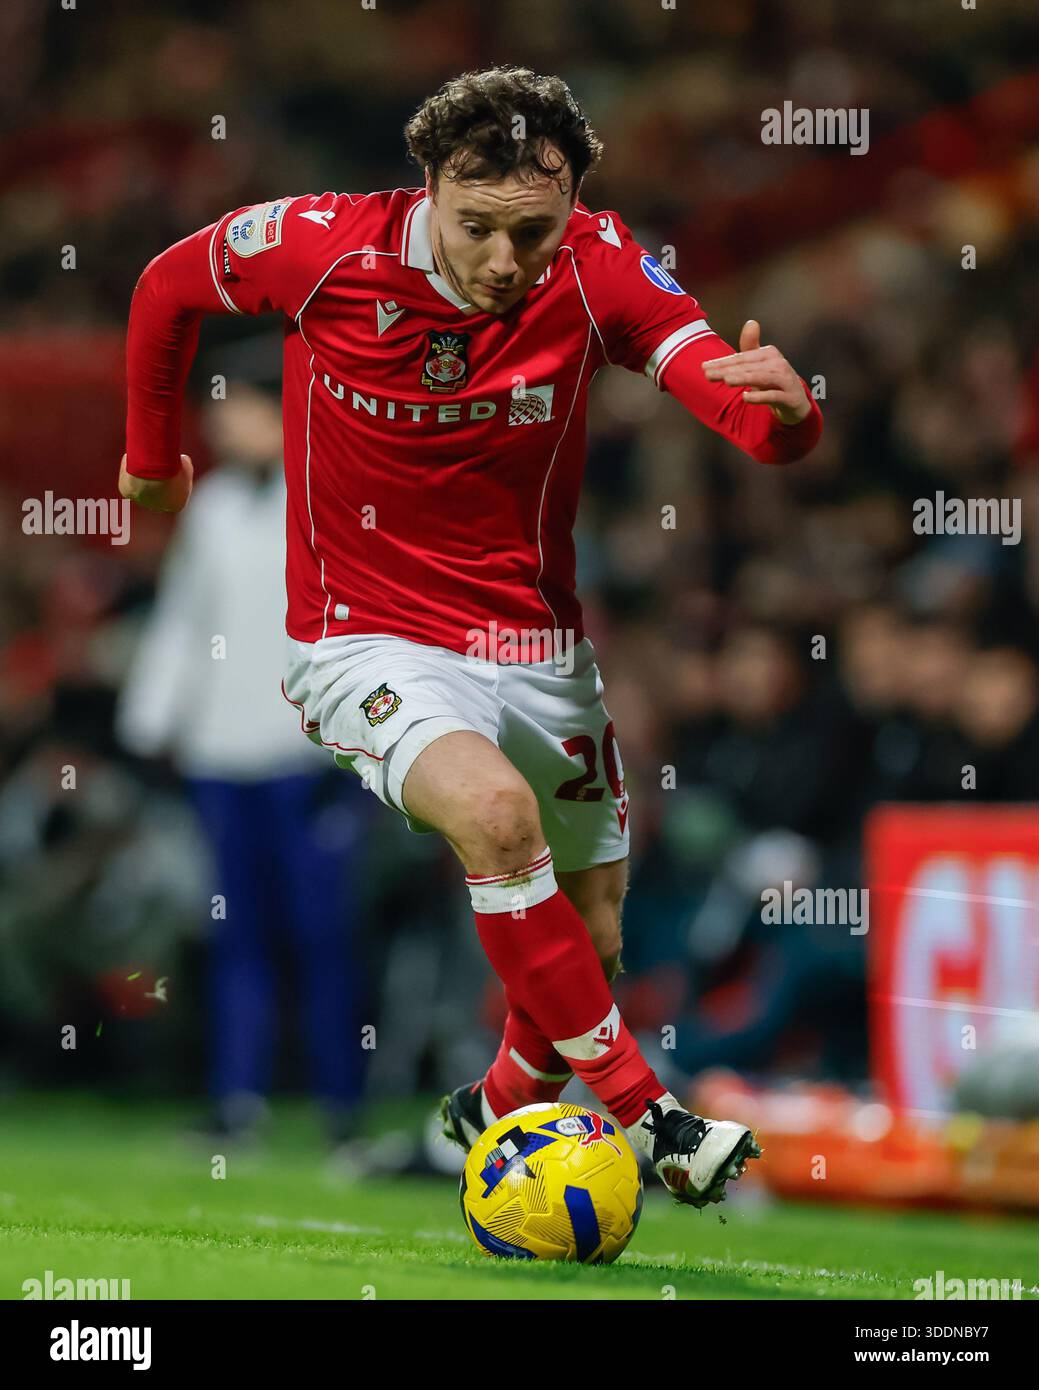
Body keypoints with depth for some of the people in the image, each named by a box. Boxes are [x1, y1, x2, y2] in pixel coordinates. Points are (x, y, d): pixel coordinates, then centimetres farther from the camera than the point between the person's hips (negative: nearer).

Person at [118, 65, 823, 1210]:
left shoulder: (599, 269, -15)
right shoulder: (325, 249, -19)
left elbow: (764, 427, -23)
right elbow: (169, 284, 2)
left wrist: (782, 404, -47)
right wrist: (151, 451, 14)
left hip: (535, 647, 4)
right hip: (367, 641, -3)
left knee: (591, 942, 11)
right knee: (497, 807, -33)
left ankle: (504, 1103, 43)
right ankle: (644, 1113, -24)